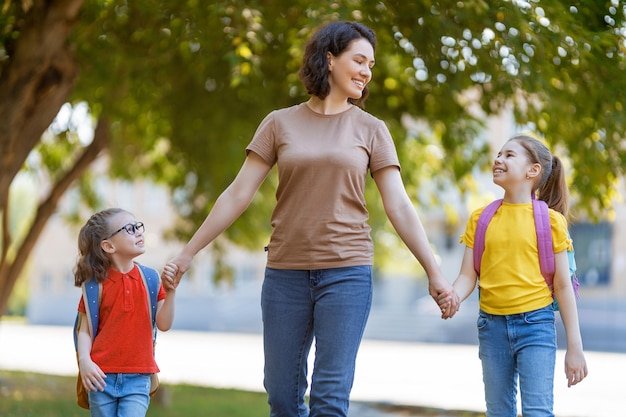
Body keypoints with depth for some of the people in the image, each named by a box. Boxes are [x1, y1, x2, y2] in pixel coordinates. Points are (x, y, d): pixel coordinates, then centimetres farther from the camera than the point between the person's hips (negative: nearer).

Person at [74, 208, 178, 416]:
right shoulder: (96, 284, -1)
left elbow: (163, 325, -1)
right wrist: (84, 361, -18)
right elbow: (85, 330, 0)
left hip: (137, 379, 0)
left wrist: (170, 292, -14)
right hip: (103, 377, 0)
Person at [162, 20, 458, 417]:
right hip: (286, 273, 1)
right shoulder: (280, 123, 6)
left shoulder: (371, 130, 6)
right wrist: (188, 253, 3)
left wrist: (435, 273, -4)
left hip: (346, 272, -1)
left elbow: (399, 207, 3)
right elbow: (238, 195, 6)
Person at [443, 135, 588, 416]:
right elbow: (468, 276, 3)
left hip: (535, 325, -3)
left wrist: (575, 348, -2)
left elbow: (563, 286, -1)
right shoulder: (480, 218, 6)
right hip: (492, 326, 3)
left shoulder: (550, 219, -2)